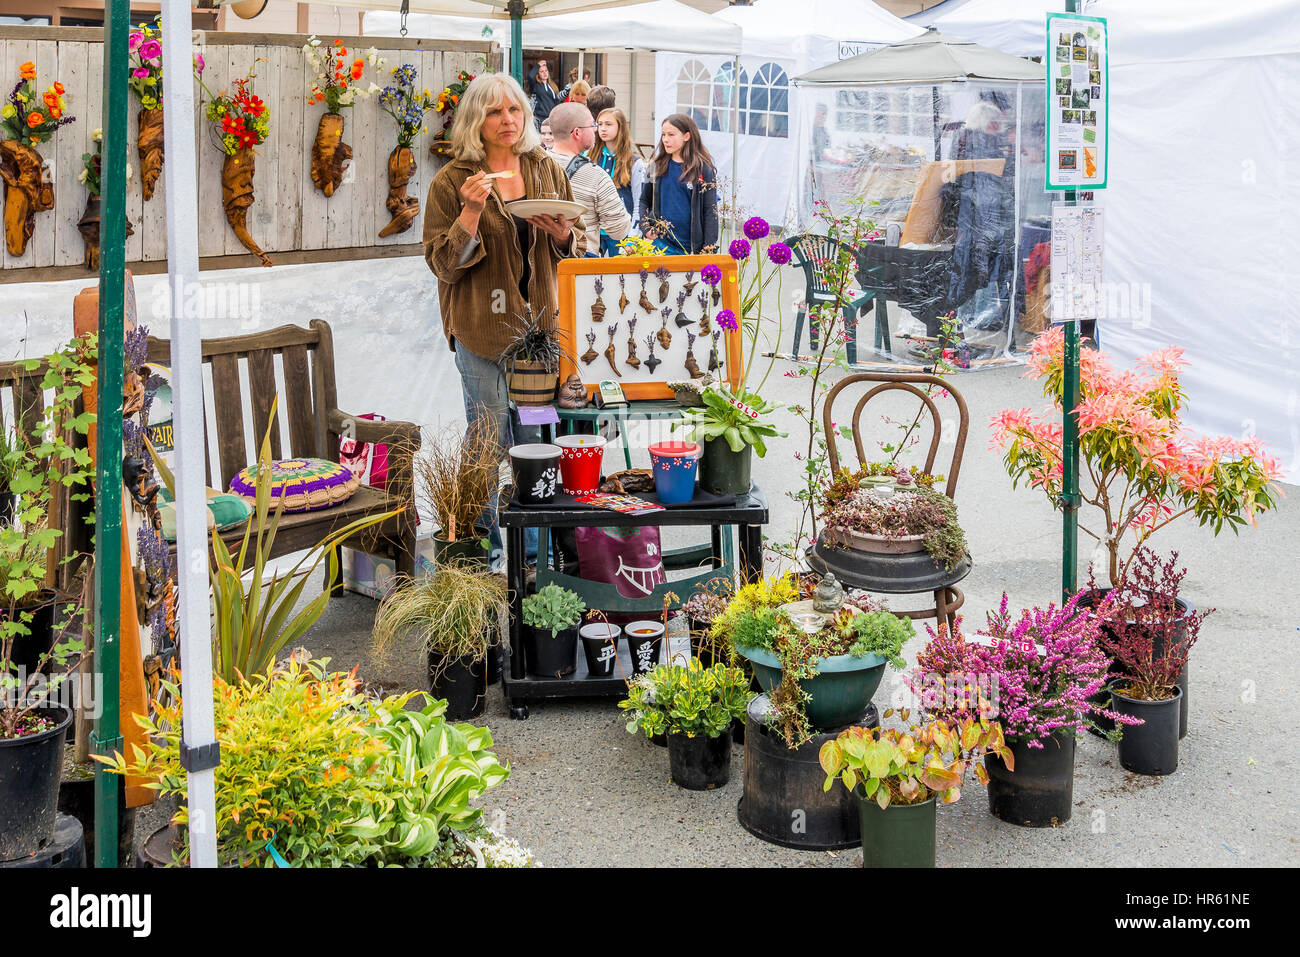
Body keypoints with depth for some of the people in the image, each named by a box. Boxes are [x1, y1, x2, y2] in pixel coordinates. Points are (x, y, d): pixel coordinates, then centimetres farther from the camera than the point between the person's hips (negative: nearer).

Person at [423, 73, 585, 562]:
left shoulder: (547, 170, 9)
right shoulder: (451, 182, -4)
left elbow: (579, 244, 16)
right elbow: (442, 261, -7)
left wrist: (562, 233, -7)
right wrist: (472, 213, -20)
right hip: (482, 328, -4)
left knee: (535, 439, 10)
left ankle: (537, 538, 23)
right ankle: (491, 541, 16)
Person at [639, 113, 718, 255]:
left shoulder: (703, 170, -1)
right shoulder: (656, 166, 8)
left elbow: (710, 211, -2)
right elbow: (644, 201, 17)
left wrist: (708, 250, -7)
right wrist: (646, 229, 2)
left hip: (691, 246, -2)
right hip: (659, 242, 2)